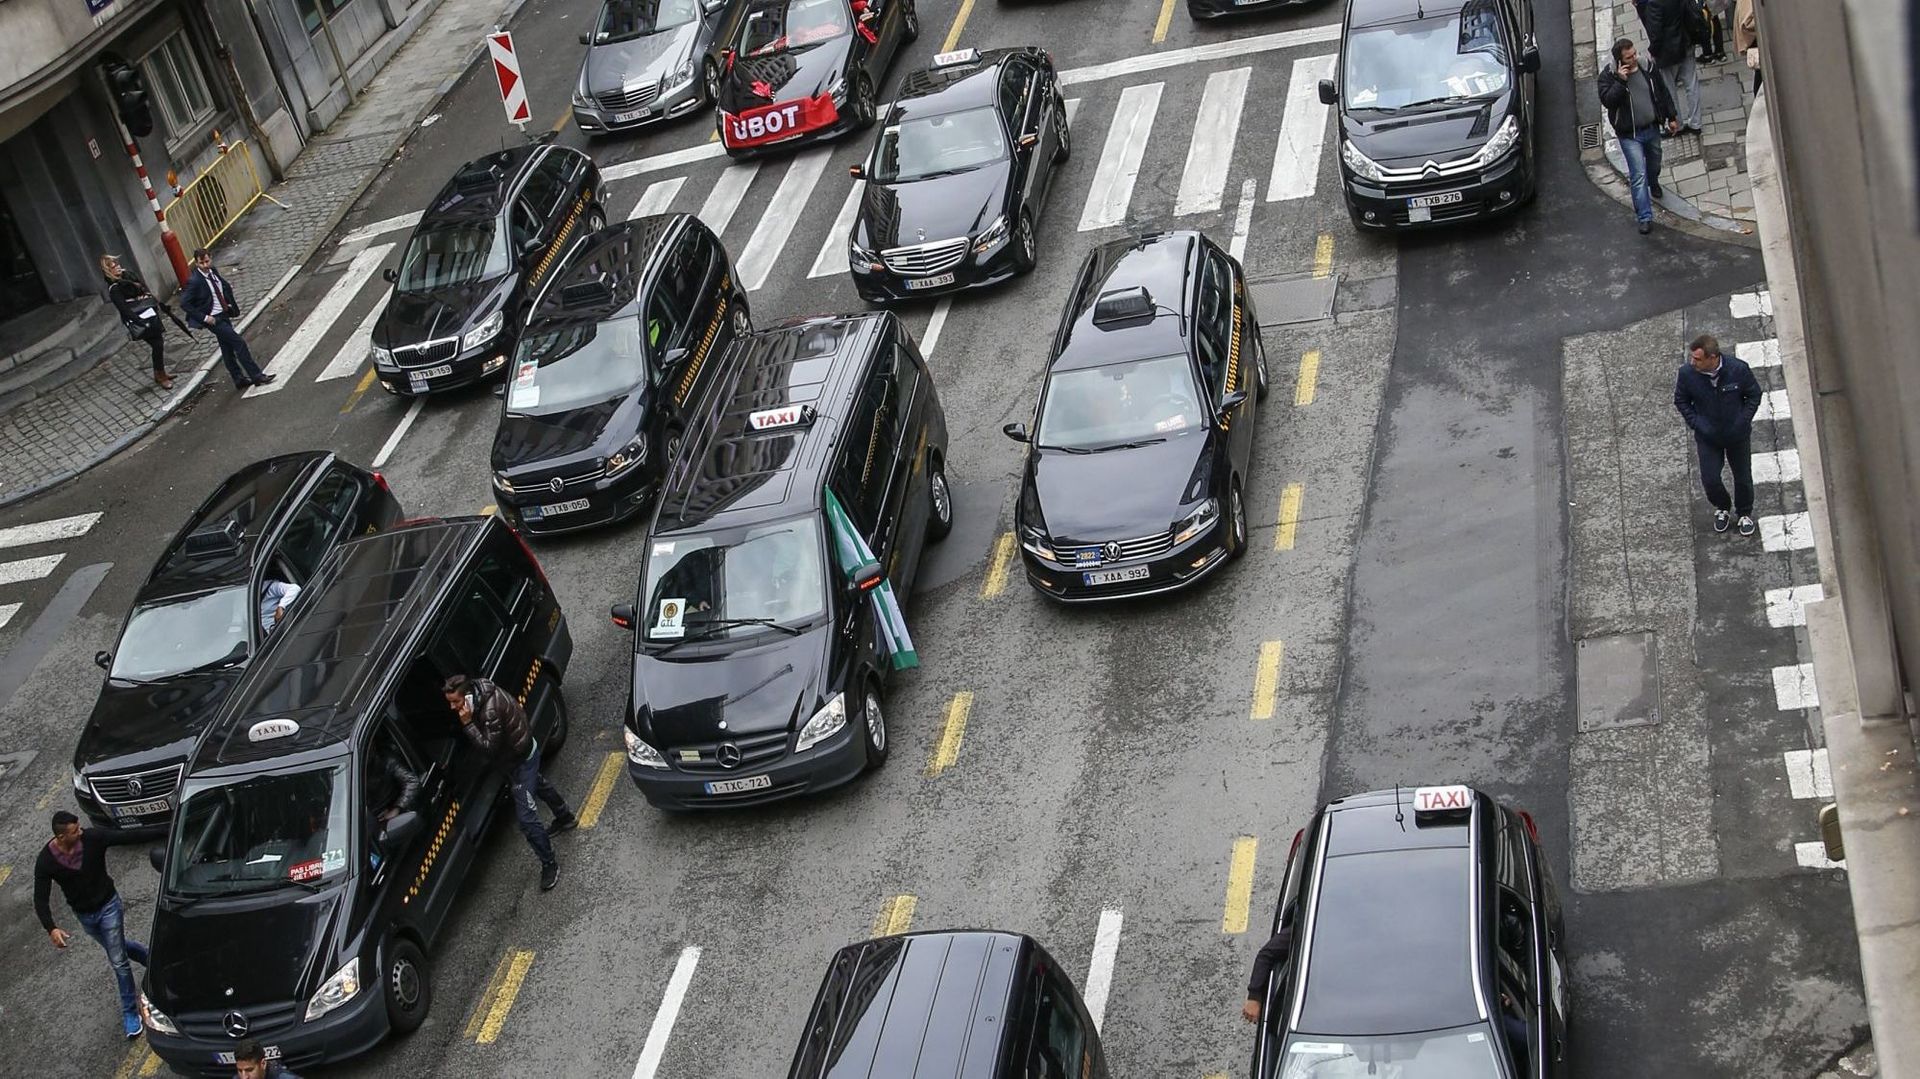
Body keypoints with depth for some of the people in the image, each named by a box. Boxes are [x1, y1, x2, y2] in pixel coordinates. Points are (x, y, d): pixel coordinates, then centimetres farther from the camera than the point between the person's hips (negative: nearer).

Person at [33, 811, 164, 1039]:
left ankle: (129, 1011, 13)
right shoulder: (46, 861, -22)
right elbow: (41, 899, -20)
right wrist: (51, 929, -34)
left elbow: (130, 836, -22)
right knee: (117, 948, 25)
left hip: (108, 906, -2)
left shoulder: (93, 838, -23)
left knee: (118, 960, -2)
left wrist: (167, 831, -27)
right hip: (84, 915, 2)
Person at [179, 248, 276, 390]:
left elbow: (225, 286, 22)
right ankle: (256, 376, -5)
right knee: (239, 343, -9)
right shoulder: (194, 281, -20)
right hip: (213, 319, -7)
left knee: (227, 349, 16)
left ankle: (239, 379, 24)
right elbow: (184, 304, -19)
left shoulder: (213, 271, 2)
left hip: (224, 314, 8)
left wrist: (230, 304, 11)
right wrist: (204, 318, -19)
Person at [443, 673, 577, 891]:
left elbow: (489, 747, -34)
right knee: (538, 783, 34)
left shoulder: (491, 710, -39)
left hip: (521, 758, -10)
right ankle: (565, 818, 60)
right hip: (524, 747, 10)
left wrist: (468, 723, -37)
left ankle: (549, 865, 10)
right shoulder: (480, 689, -12)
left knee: (526, 818, -4)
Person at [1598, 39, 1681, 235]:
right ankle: (1645, 217, -6)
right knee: (1639, 175, -9)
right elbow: (1607, 101, -28)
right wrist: (1620, 81, -35)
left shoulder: (1647, 68, -3)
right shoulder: (1608, 75, -15)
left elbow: (1663, 93, 8)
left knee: (1654, 164, 26)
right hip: (1630, 135, -5)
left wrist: (1671, 117, 11)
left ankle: (1653, 184, 60)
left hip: (1652, 129, 5)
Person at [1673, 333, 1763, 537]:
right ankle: (1722, 508, 38)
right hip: (1707, 437, 0)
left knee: (1743, 477, 15)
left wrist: (1742, 421, -12)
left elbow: (1754, 395, -6)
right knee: (1709, 479, 4)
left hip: (1738, 435, 0)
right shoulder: (1687, 373, -22)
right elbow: (1681, 401, -2)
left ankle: (1745, 513, 42)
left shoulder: (1738, 369, -24)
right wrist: (1695, 424, -10)